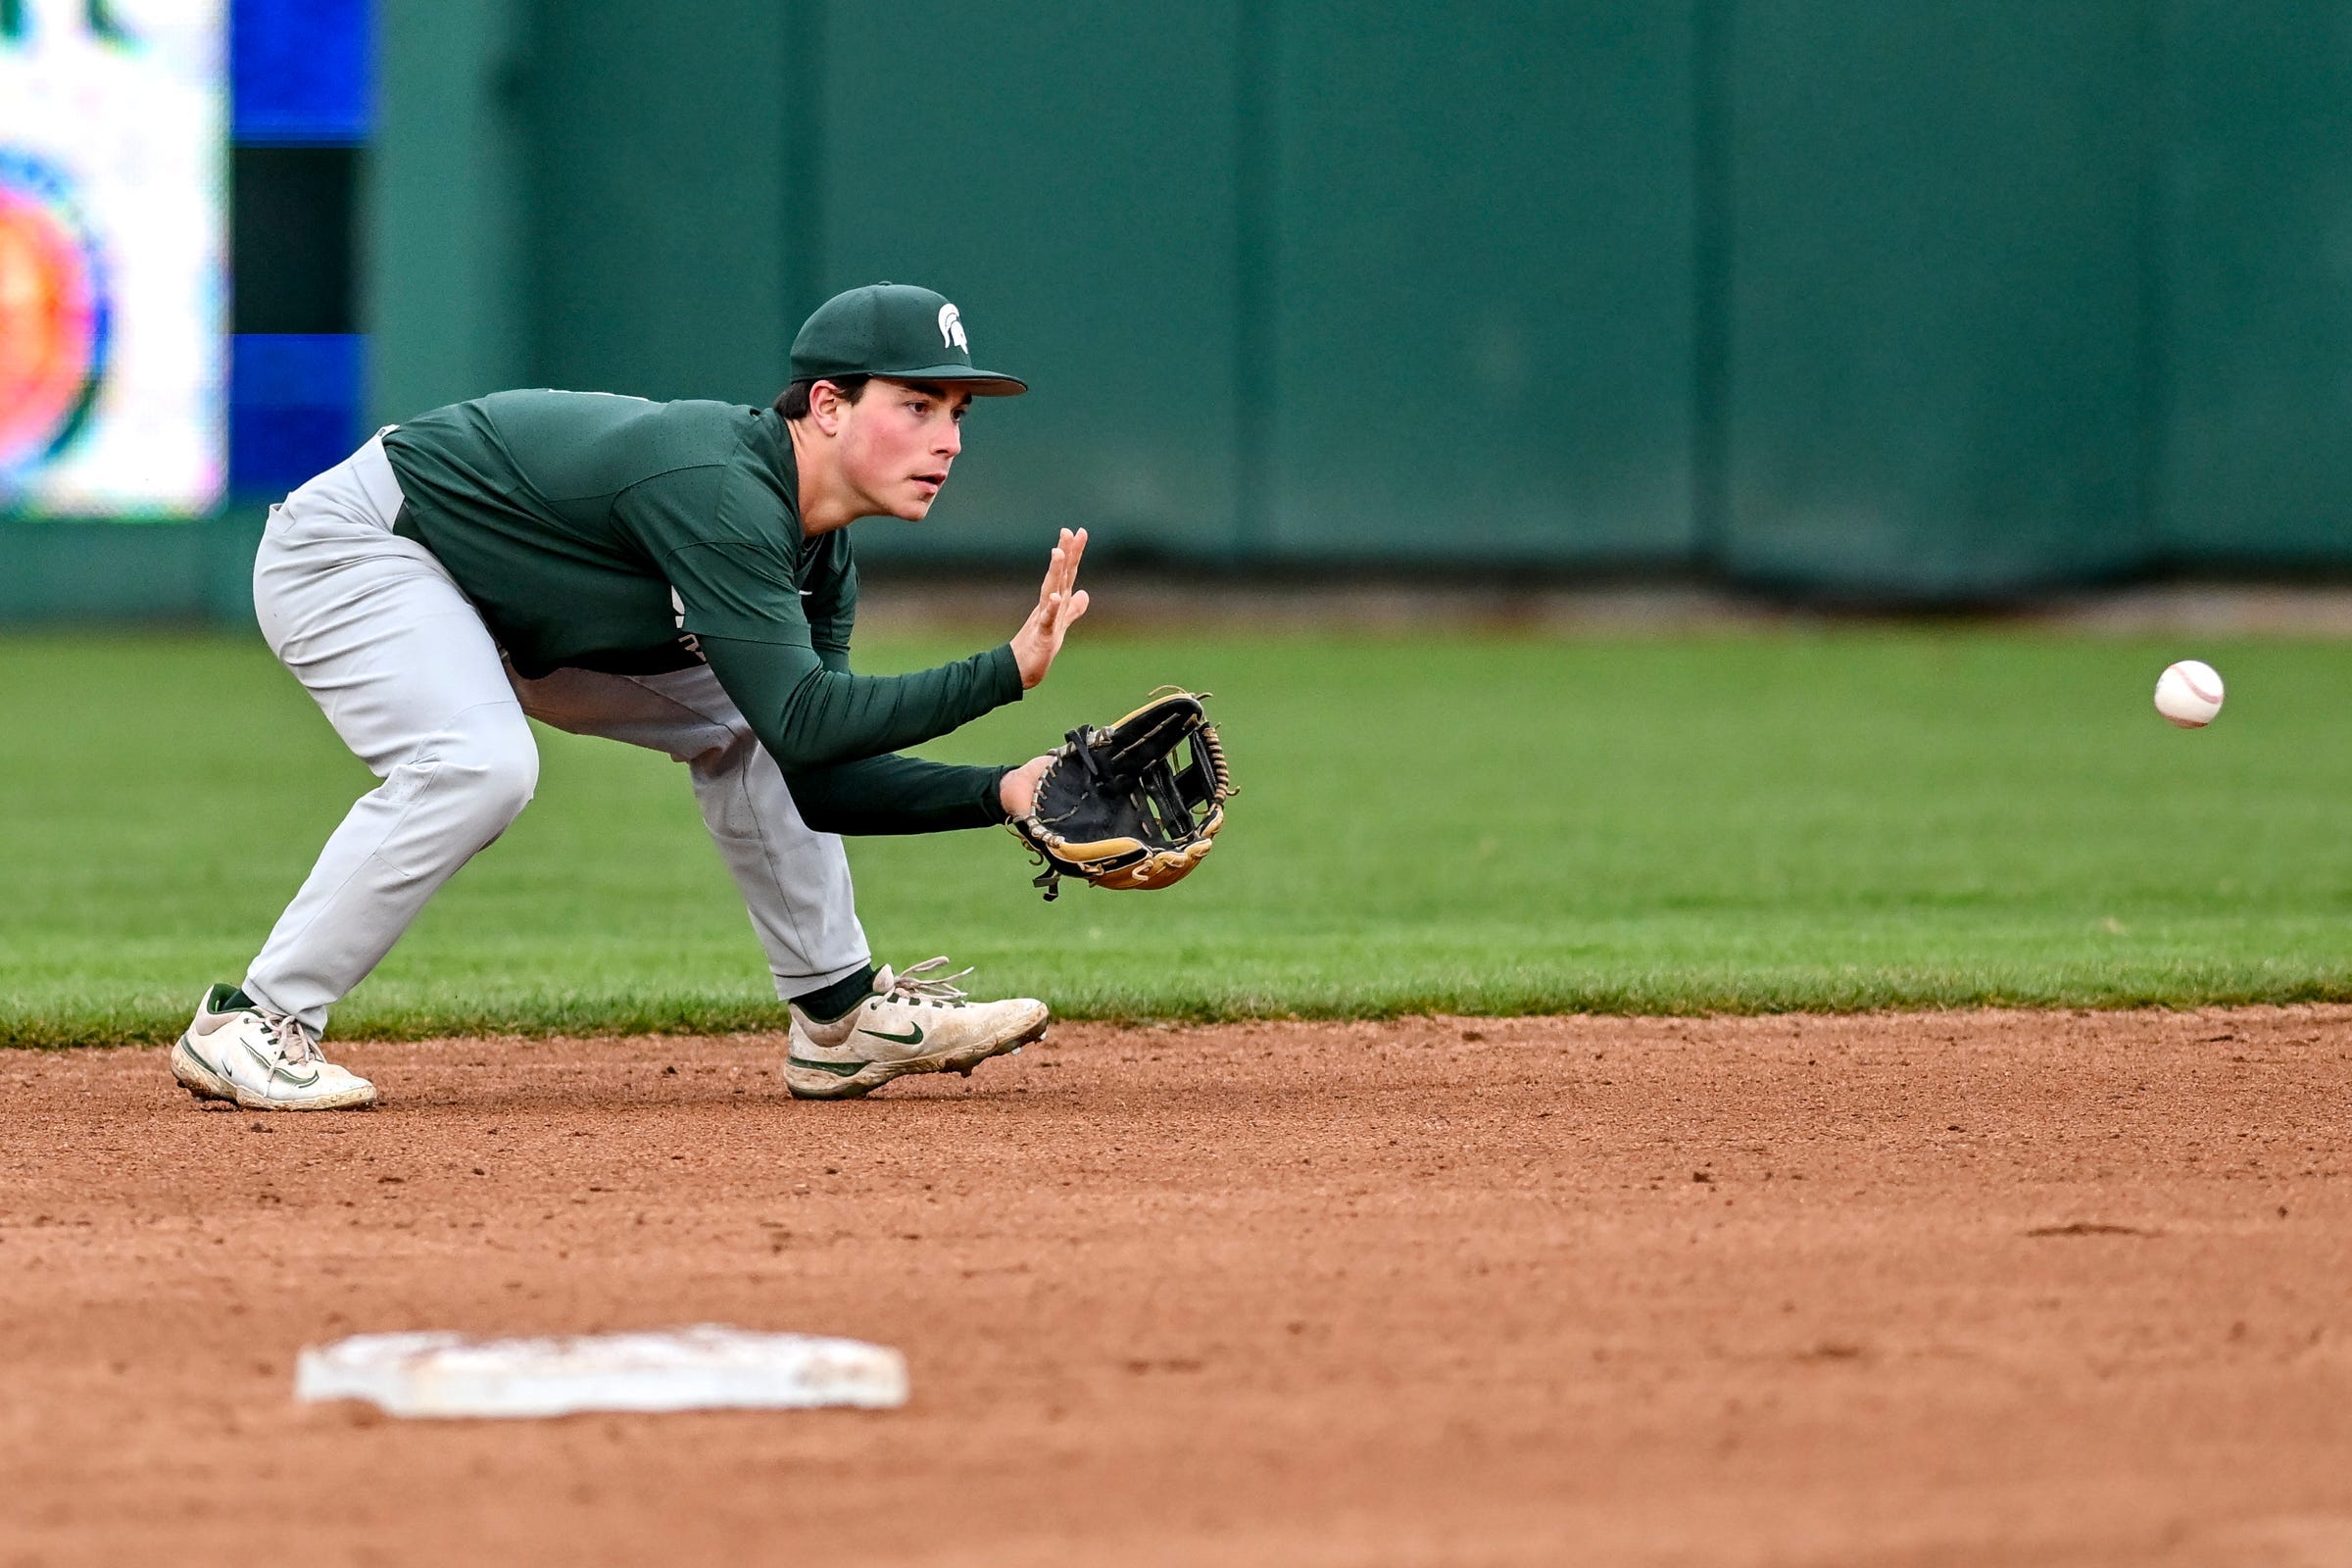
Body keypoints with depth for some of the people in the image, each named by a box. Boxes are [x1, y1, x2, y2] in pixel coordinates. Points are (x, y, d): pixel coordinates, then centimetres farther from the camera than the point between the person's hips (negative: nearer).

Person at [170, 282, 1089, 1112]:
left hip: (503, 612, 10)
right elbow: (804, 722, -36)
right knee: (480, 764, -33)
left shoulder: (820, 558, -3)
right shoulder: (717, 488, -32)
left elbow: (813, 779, -3)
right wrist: (1005, 675, -37)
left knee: (736, 725, 7)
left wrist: (999, 794, -15)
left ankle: (841, 1014, 15)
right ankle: (252, 1021, -25)